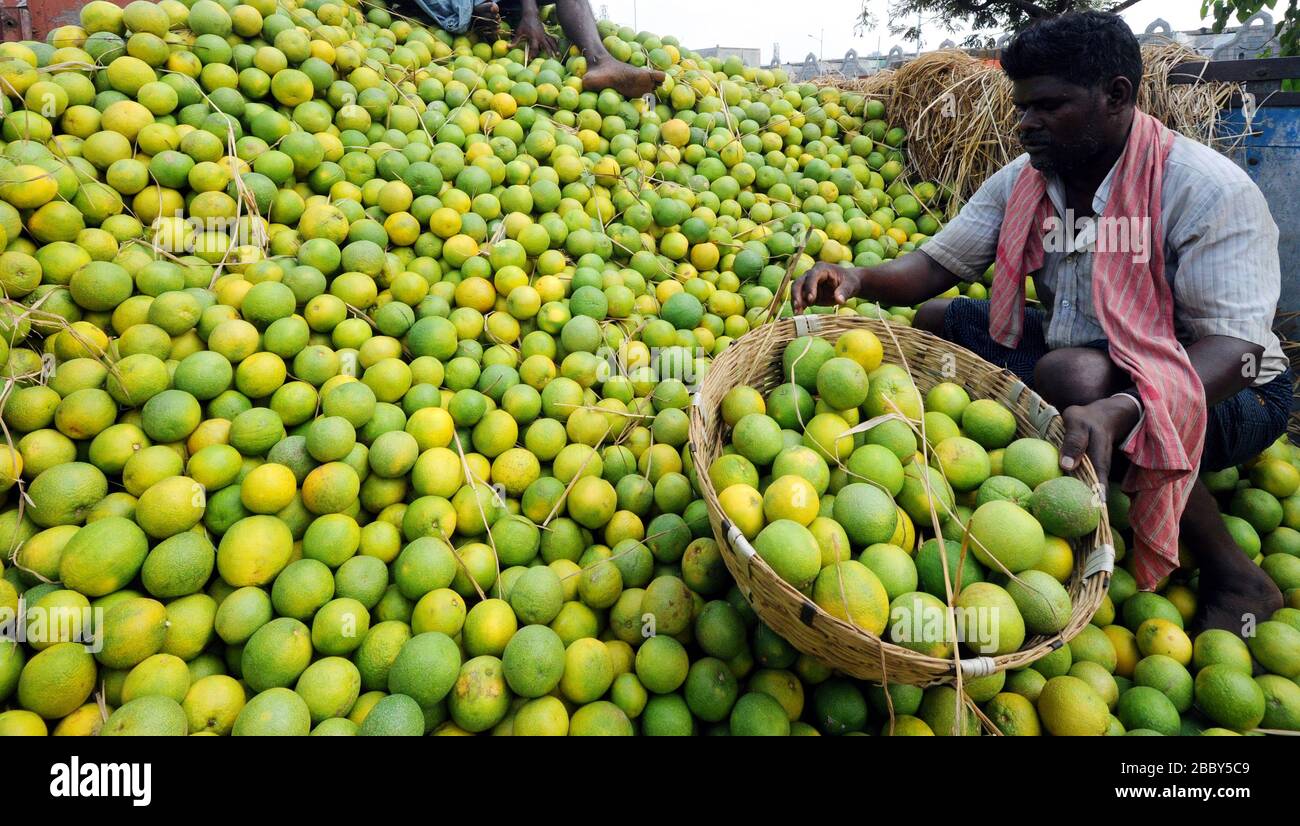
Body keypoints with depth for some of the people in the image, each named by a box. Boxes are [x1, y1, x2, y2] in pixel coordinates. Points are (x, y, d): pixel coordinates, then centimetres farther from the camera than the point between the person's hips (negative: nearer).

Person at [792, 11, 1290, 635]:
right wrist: (857, 279, -26)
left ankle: (1235, 579, -18)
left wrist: (1116, 412, -49)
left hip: (1223, 394, -6)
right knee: (933, 321, 0)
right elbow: (938, 263, -4)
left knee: (1074, 375, -39)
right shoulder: (1022, 182, -3)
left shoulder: (1208, 191, -22)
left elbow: (1233, 348, -29)